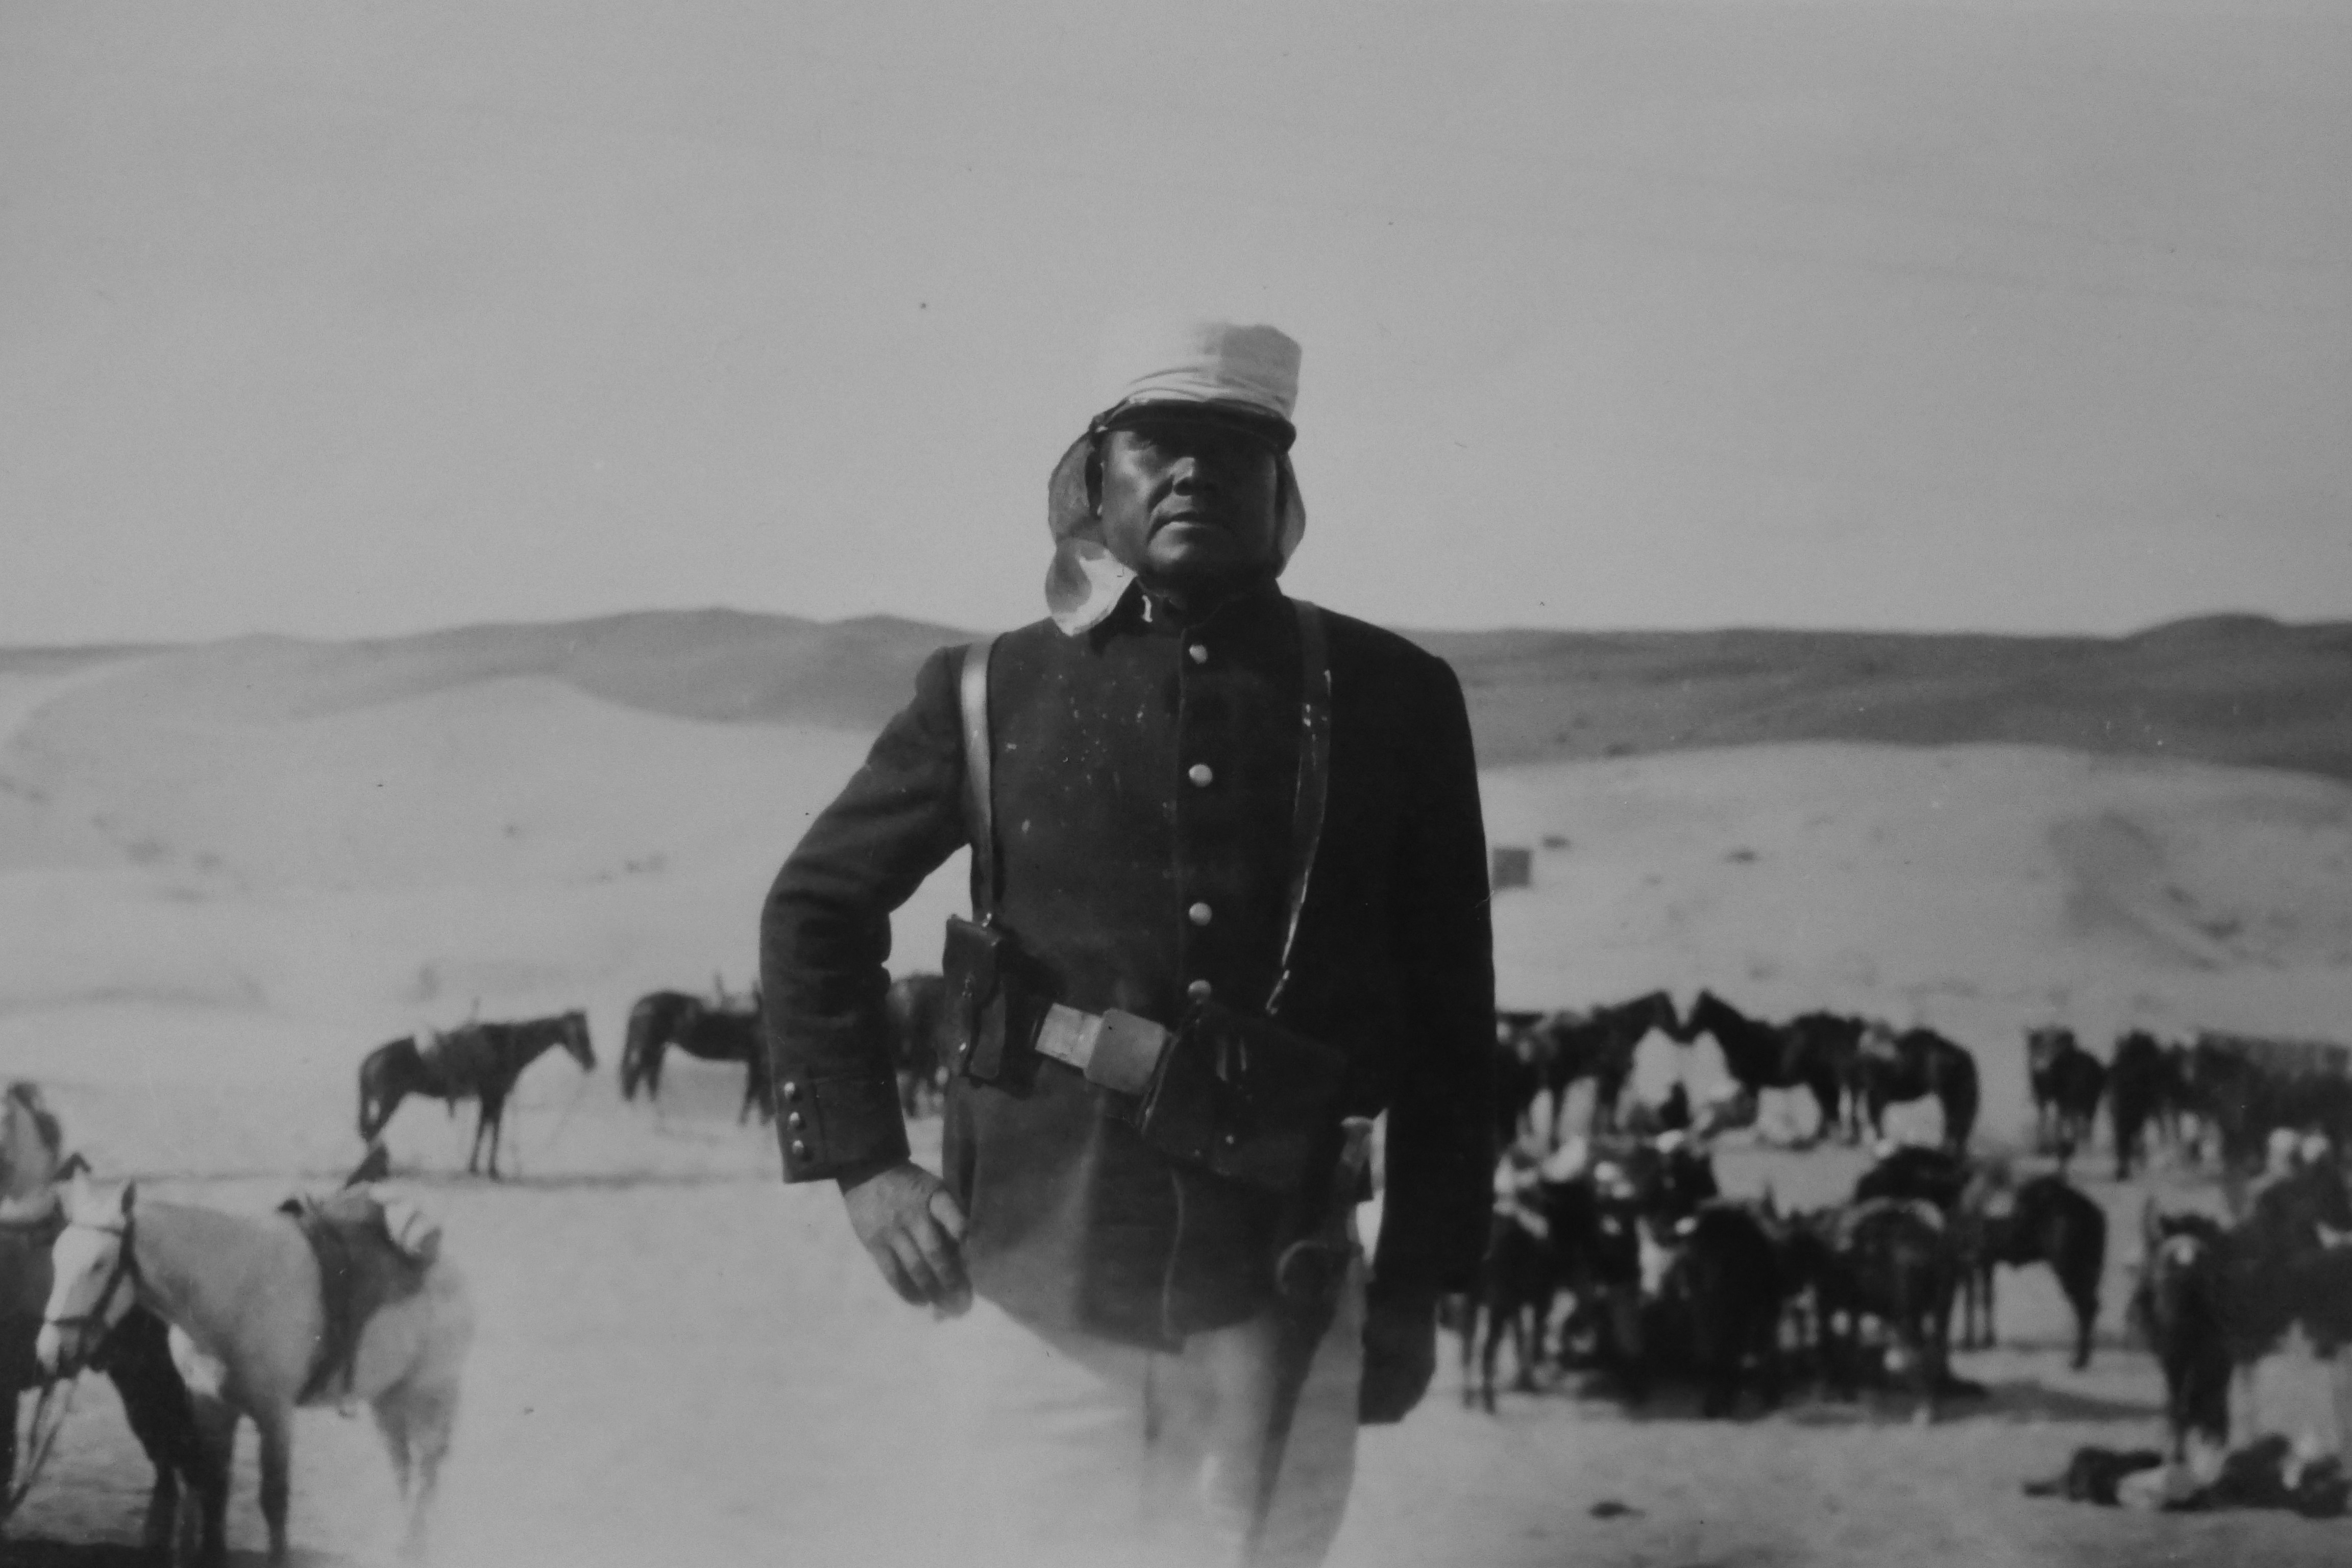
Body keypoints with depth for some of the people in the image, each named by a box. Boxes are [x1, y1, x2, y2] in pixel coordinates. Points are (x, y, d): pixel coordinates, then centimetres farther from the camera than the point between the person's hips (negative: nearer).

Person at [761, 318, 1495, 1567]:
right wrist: (862, 1163, 4)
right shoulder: (996, 693, 3)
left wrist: (1415, 1284, 6)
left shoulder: (1392, 700, 3)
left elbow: (1448, 1014, 7)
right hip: (1032, 1277, 0)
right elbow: (815, 911, 13)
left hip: (1275, 1297, 0)